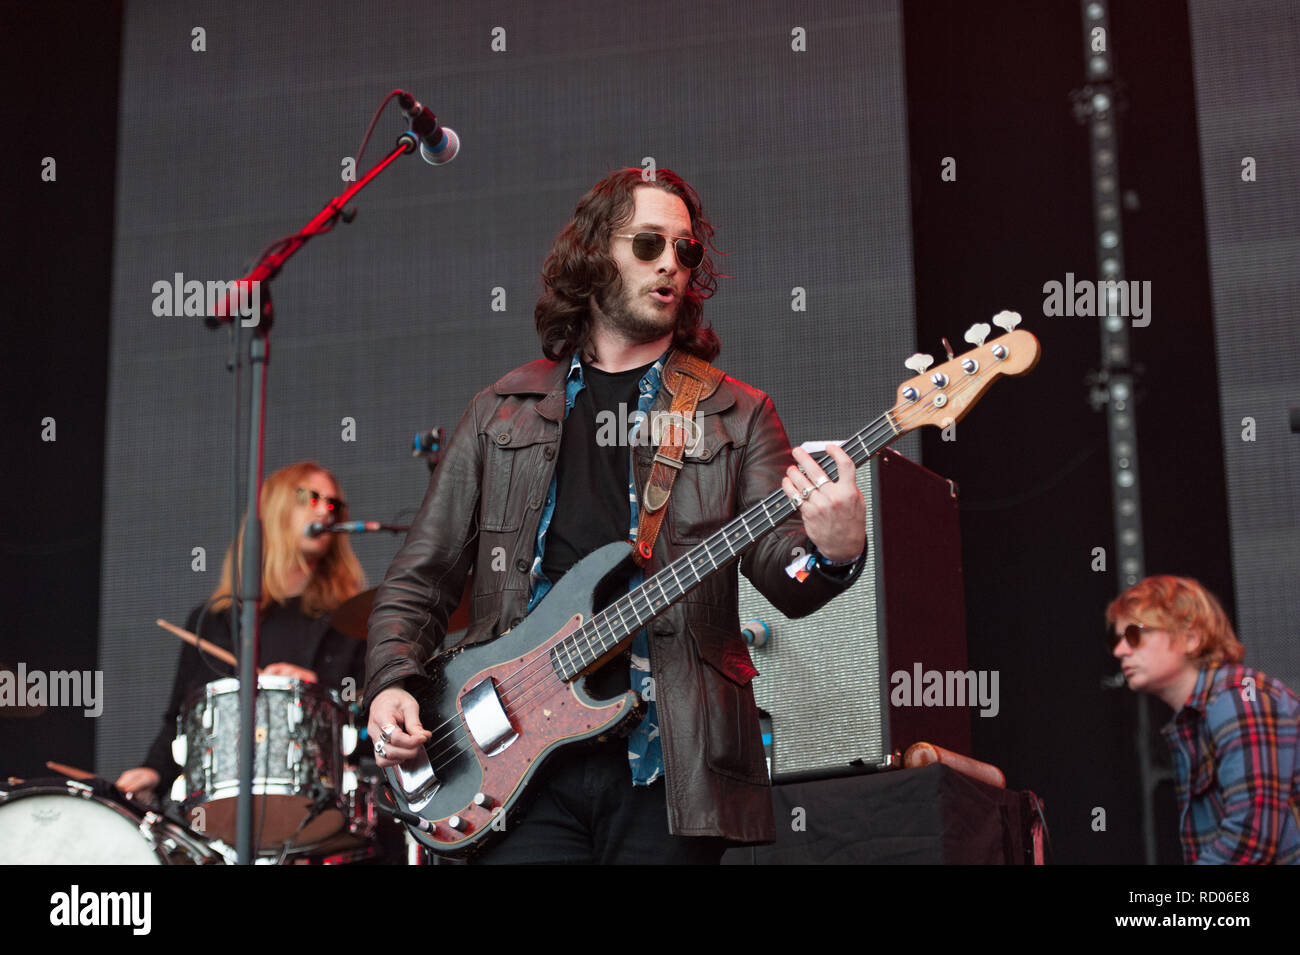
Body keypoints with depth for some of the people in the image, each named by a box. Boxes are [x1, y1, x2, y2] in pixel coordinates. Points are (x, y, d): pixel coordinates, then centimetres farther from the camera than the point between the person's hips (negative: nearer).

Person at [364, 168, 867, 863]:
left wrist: (833, 553, -26)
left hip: (669, 762, 0)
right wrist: (391, 684, -3)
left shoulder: (736, 415, 9)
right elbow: (419, 581, 14)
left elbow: (783, 576, -3)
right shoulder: (502, 412, 13)